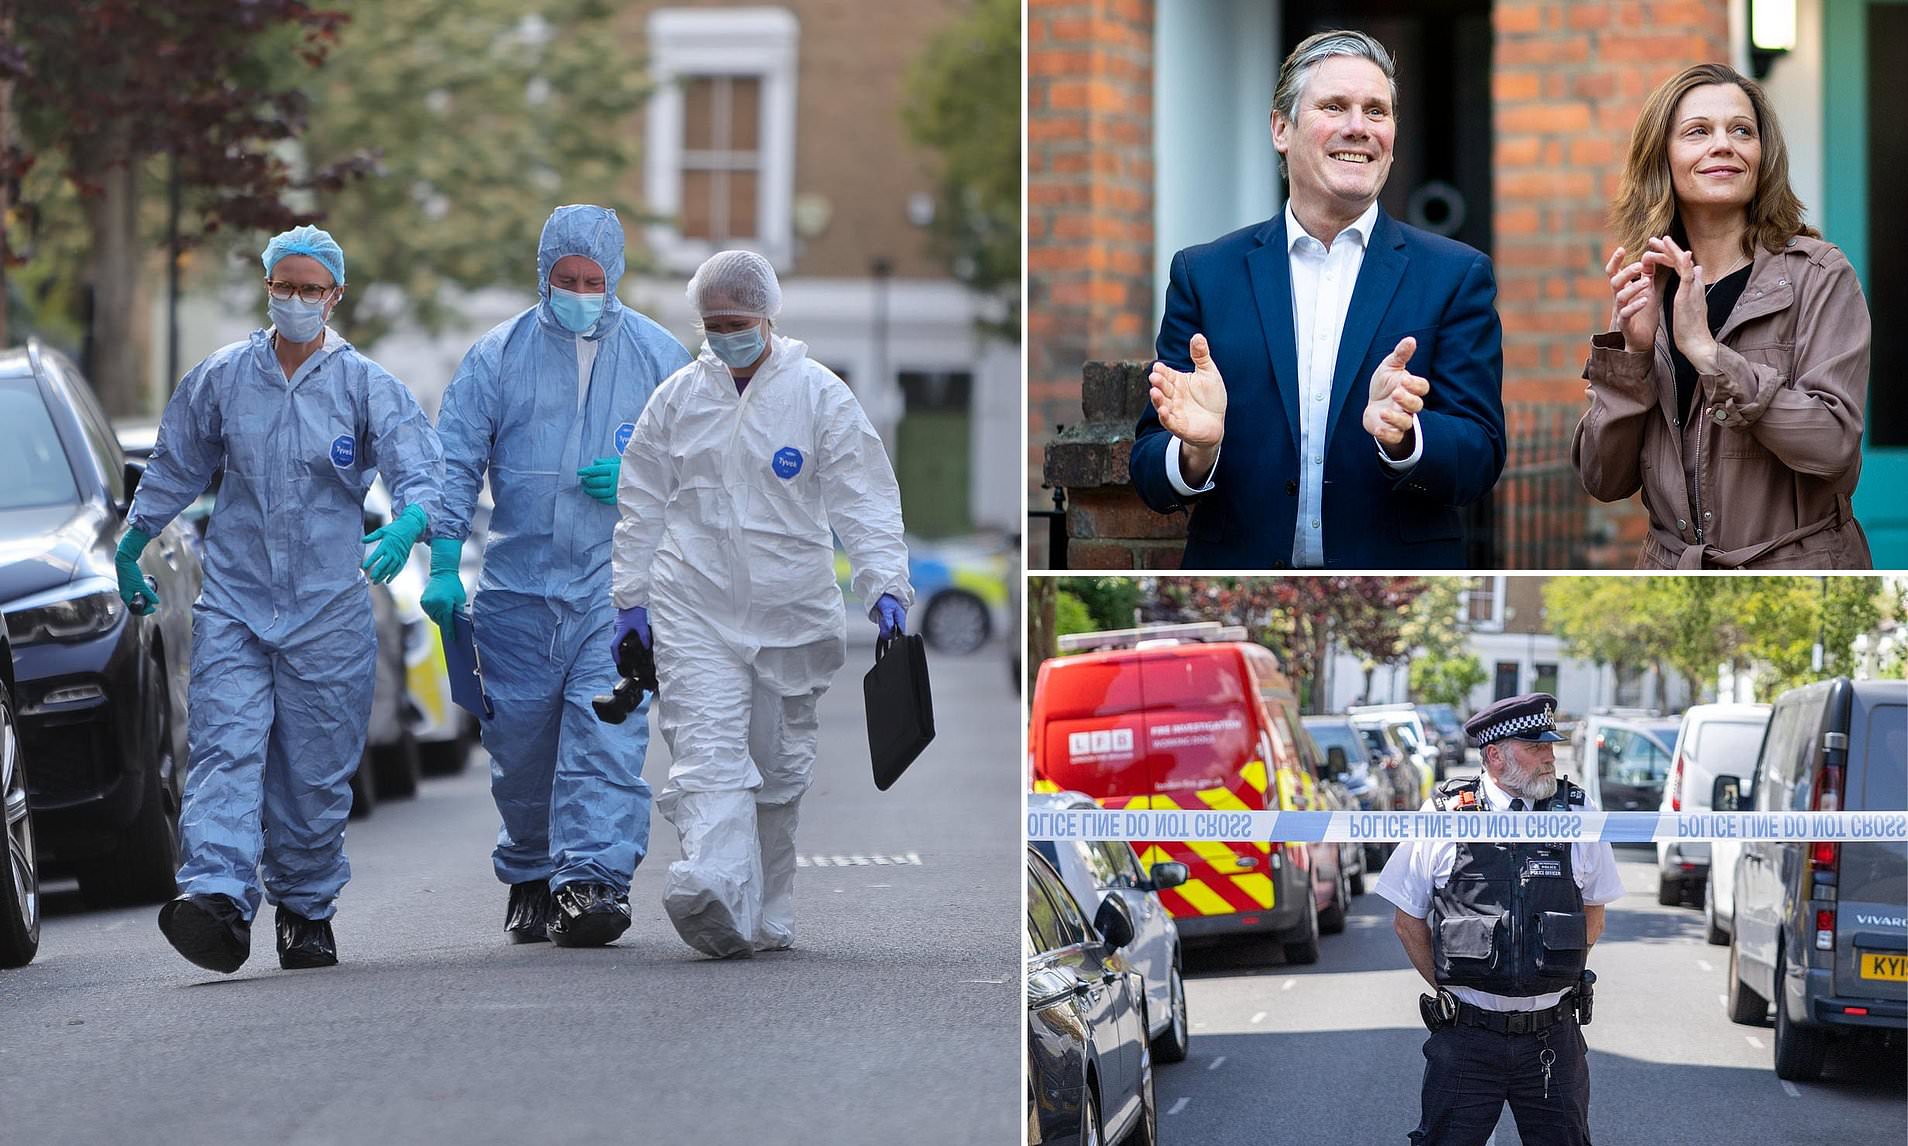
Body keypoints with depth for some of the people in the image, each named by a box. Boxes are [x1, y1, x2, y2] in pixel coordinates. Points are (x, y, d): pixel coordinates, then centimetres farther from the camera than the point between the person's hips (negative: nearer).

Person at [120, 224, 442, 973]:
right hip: (233, 602, 1)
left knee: (316, 770, 4)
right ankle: (217, 901, -28)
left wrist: (408, 523, -29)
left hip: (329, 609, -1)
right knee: (226, 749, -15)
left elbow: (418, 469, -8)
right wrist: (132, 543, 23)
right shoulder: (220, 379, 7)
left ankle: (307, 908, 19)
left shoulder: (366, 386, 1)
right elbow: (174, 468, 20)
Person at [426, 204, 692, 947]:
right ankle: (529, 879, 23)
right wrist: (443, 564, -7)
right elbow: (454, 460, 3)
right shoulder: (499, 356, 5)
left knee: (607, 734, -15)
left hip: (617, 583, -1)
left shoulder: (657, 357, 7)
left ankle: (593, 880, -20)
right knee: (519, 740, 5)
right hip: (517, 582, 1)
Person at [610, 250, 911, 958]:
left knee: (780, 766, 9)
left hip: (792, 611, 0)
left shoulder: (819, 394, 0)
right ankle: (714, 889, -37)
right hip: (694, 611, 0)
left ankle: (767, 916, 21)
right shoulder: (679, 397, 7)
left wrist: (884, 583, -15)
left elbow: (864, 497, -3)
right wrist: (632, 595, 12)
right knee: (708, 749, -19)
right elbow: (642, 503, 15)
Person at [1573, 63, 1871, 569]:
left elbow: (1834, 445, -20)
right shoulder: (1642, 287, 3)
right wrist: (1632, 352, -15)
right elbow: (1604, 480, -1)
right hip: (1671, 568, 4)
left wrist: (1706, 351, -23)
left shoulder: (1819, 276, -8)